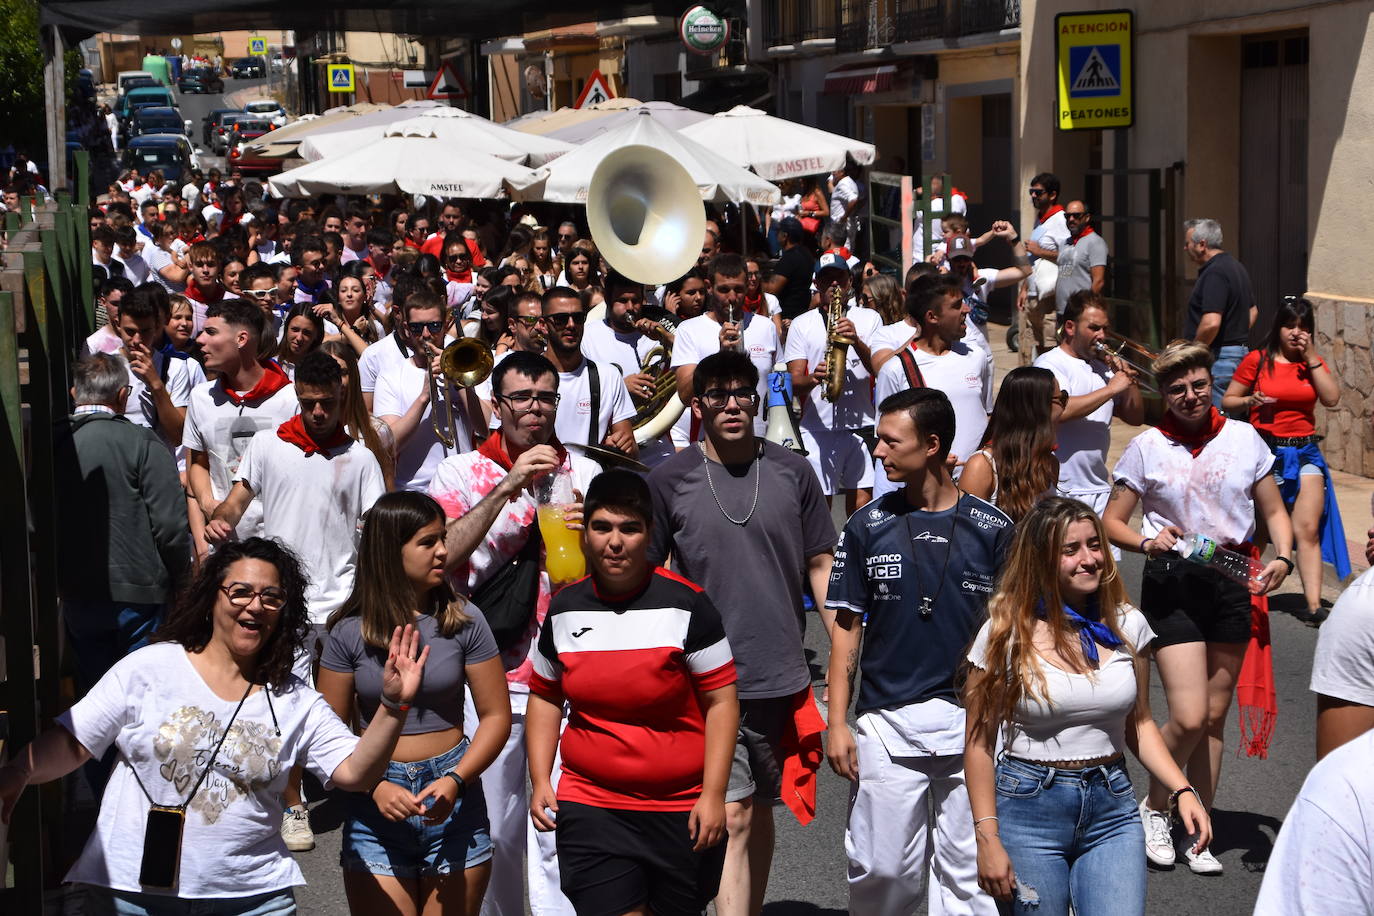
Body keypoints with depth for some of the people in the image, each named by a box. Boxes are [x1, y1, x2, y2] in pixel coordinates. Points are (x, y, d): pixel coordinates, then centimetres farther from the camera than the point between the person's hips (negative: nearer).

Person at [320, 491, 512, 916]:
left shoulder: (463, 621, -1)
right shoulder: (351, 631, -2)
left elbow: (496, 715, 0)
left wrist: (456, 780, -14)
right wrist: (376, 787, -15)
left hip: (453, 801, 1)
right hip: (377, 804, -1)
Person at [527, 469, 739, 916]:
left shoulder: (685, 604, -7)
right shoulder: (564, 610, 4)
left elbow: (721, 701, -6)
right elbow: (546, 697, 16)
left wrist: (713, 795, -10)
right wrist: (540, 781, 7)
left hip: (681, 811, -2)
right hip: (590, 808, 2)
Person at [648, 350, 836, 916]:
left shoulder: (792, 472, 3)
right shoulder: (669, 481, -2)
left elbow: (820, 565, 9)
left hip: (781, 676, 3)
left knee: (761, 809, 15)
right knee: (733, 814, -9)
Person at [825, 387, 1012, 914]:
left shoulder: (992, 528, 0)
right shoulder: (867, 528, 3)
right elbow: (847, 629, 6)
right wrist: (837, 723, 0)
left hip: (971, 725, 0)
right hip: (885, 726, 1)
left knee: (968, 873, 4)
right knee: (882, 869, 3)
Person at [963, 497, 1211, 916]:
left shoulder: (1128, 626, 3)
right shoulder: (1007, 633, -7)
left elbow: (1139, 724, 13)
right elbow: (980, 744, -5)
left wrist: (1182, 791, -1)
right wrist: (988, 840, -9)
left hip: (1112, 807, 3)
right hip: (1028, 808, -2)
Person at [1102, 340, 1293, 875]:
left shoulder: (1243, 438, 3)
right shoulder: (1147, 448, -1)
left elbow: (1274, 512, 11)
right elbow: (1112, 523, 2)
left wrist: (1282, 557, -8)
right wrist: (1148, 542, -19)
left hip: (1234, 583, 3)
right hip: (1172, 584, -2)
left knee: (1215, 714, 9)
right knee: (1189, 717, -11)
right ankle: (1154, 808, 14)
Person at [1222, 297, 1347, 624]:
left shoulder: (1314, 363, 9)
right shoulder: (1257, 360, -1)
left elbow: (1331, 398, -8)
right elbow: (1227, 402, 2)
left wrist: (1310, 357, -9)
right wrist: (1250, 401, -18)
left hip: (1305, 452, 2)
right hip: (1266, 451, -2)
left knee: (1308, 529, -7)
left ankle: (1314, 605, -10)